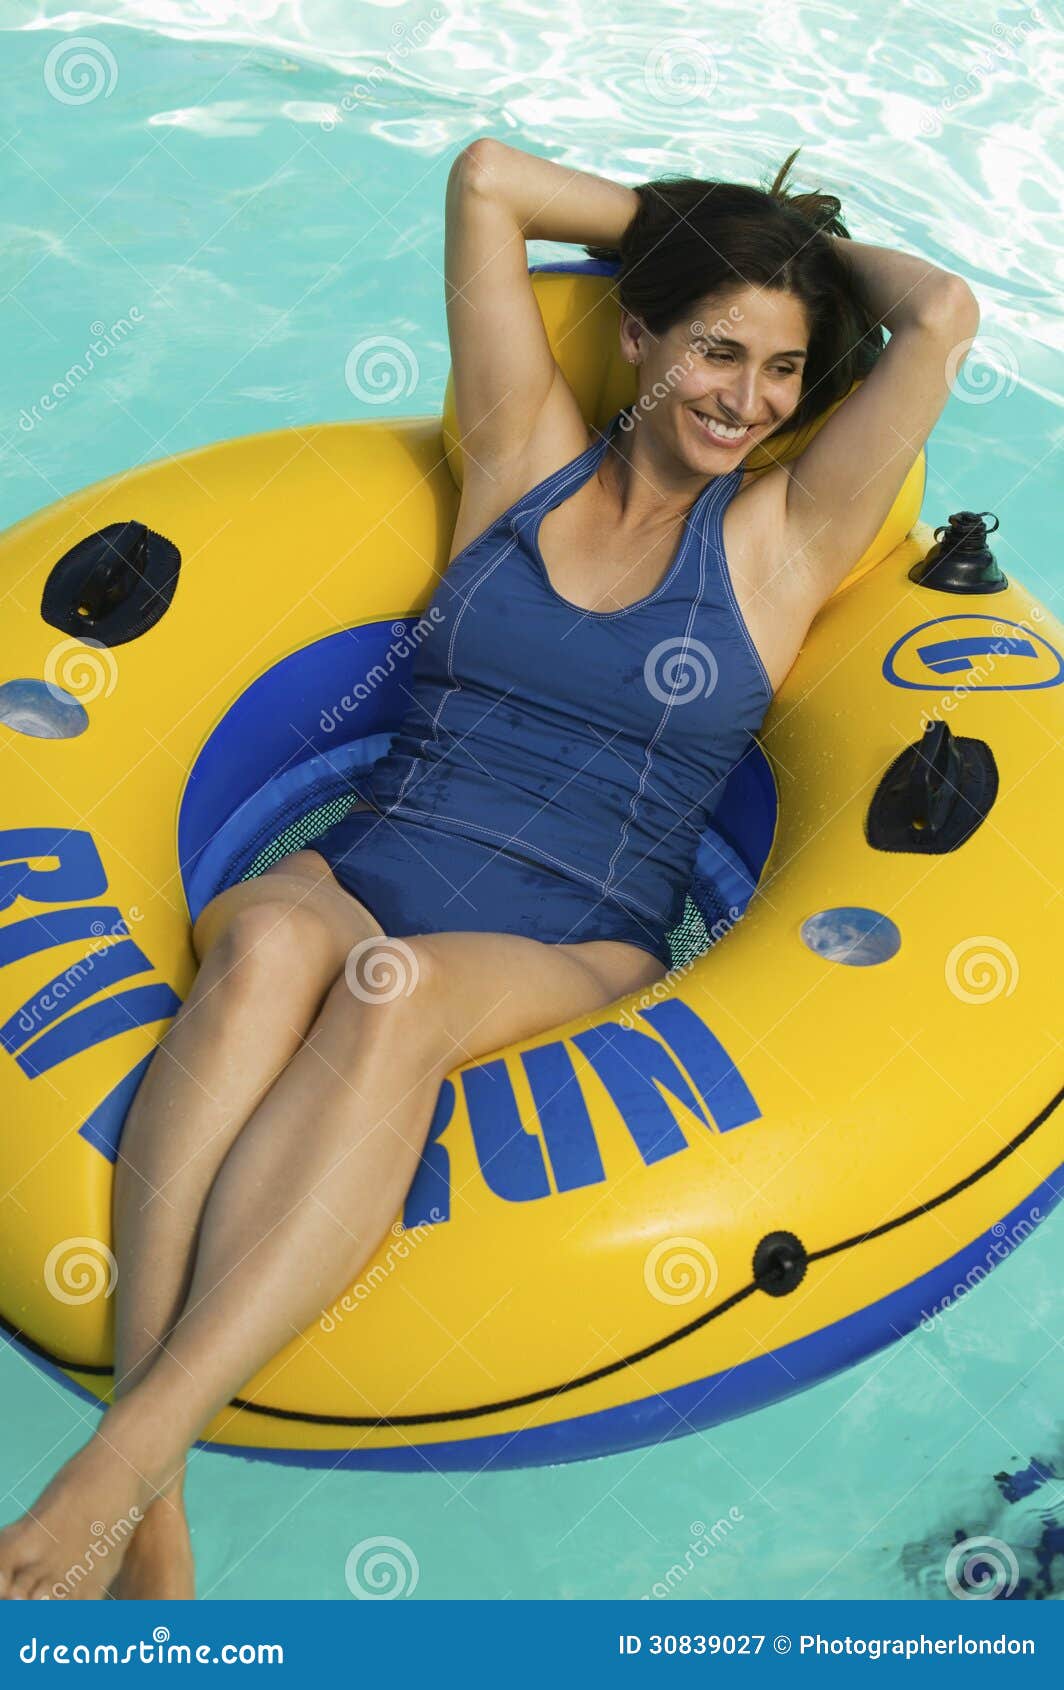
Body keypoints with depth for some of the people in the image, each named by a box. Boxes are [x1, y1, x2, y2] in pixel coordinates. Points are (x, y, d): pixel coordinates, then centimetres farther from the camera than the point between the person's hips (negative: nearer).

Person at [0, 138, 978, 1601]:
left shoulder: (784, 537, 12)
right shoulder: (528, 459, 15)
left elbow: (944, 313, 3)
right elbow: (487, 180, 13)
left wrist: (804, 236, 21)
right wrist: (680, 220, 23)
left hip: (571, 963, -1)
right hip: (359, 874, 2)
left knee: (394, 989, -37)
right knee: (272, 940, -36)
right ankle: (147, 1513, -45)